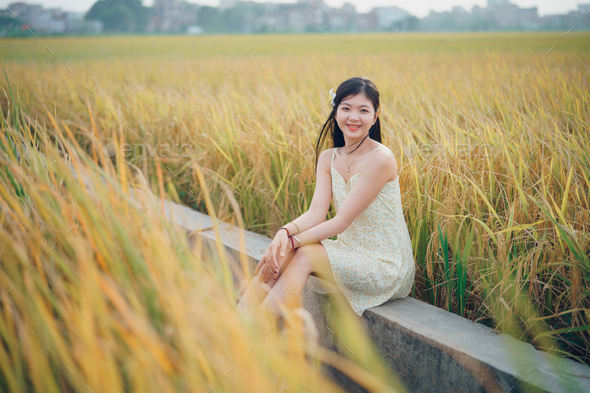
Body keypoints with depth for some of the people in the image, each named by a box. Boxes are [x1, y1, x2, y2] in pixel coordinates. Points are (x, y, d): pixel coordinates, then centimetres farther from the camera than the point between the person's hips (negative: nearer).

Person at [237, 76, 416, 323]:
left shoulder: (381, 159, -17)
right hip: (350, 254, 6)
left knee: (303, 256, -27)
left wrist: (293, 242, -25)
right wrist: (285, 232, -27)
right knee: (278, 255, -17)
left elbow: (342, 221, -20)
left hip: (387, 266, -6)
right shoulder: (328, 159, 5)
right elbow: (316, 213, -6)